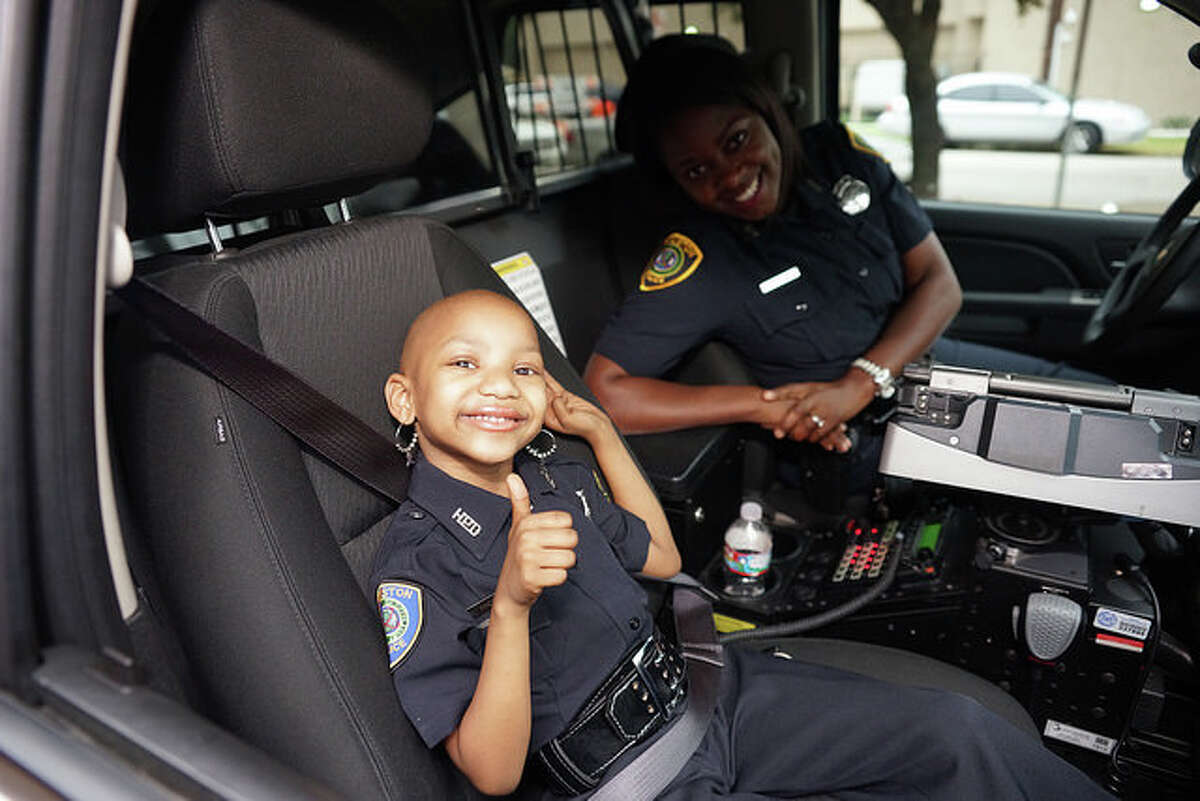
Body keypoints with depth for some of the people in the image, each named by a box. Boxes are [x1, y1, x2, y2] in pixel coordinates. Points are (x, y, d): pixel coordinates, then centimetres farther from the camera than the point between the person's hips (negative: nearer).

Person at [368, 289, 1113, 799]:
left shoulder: (552, 476, 3)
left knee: (957, 729, 1)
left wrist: (602, 432, 8)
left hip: (702, 688, 7)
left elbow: (661, 557, 17)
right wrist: (512, 603, -35)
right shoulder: (414, 567, -18)